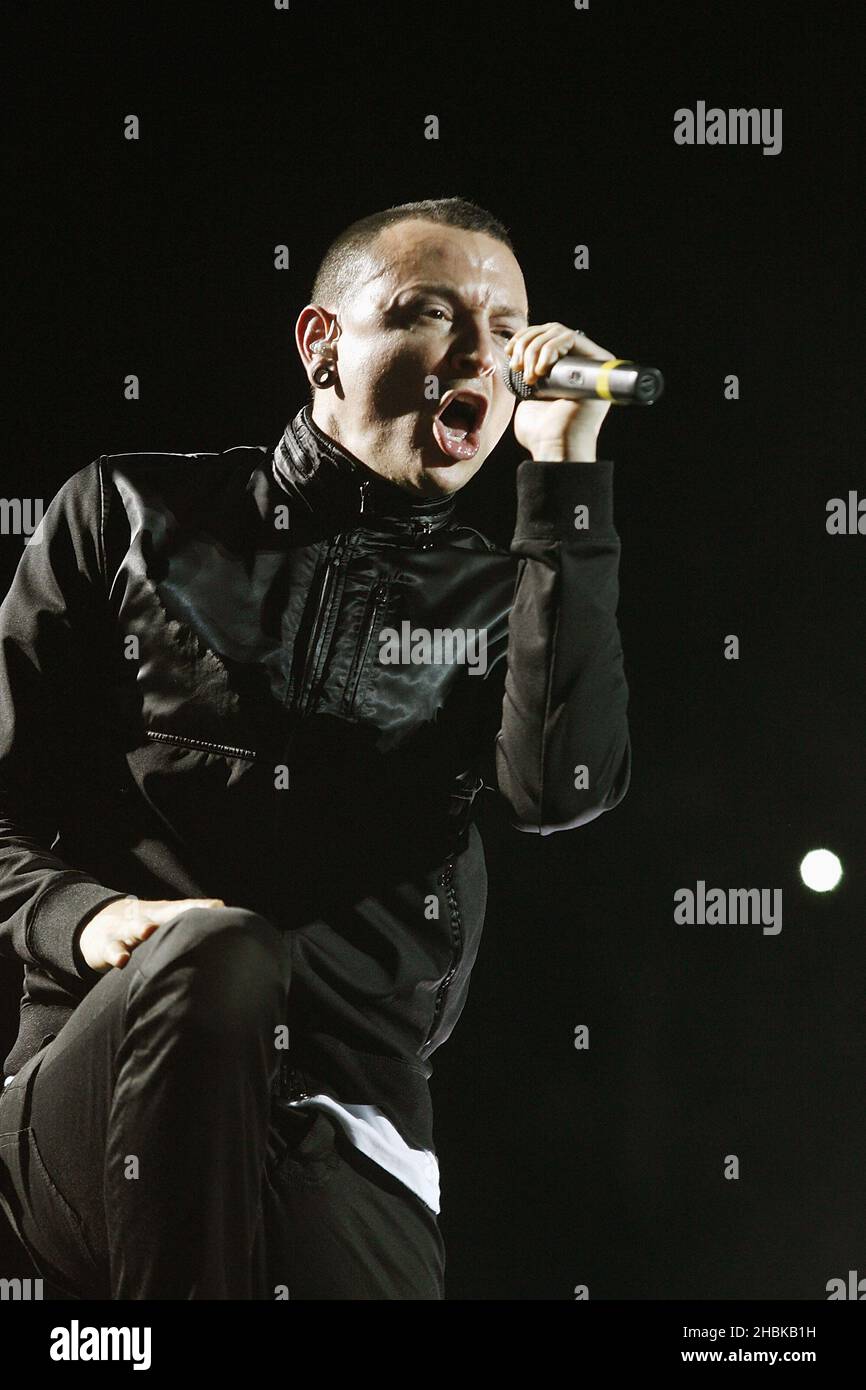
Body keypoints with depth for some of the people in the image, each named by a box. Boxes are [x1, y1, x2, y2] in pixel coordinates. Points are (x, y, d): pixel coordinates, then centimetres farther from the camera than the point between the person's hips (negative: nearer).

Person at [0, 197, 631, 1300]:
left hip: (344, 1136, 1)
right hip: (106, 1091, 0)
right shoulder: (135, 514, 13)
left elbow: (563, 789, -6)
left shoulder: (499, 600, 17)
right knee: (216, 952, -34)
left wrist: (563, 471, -2)